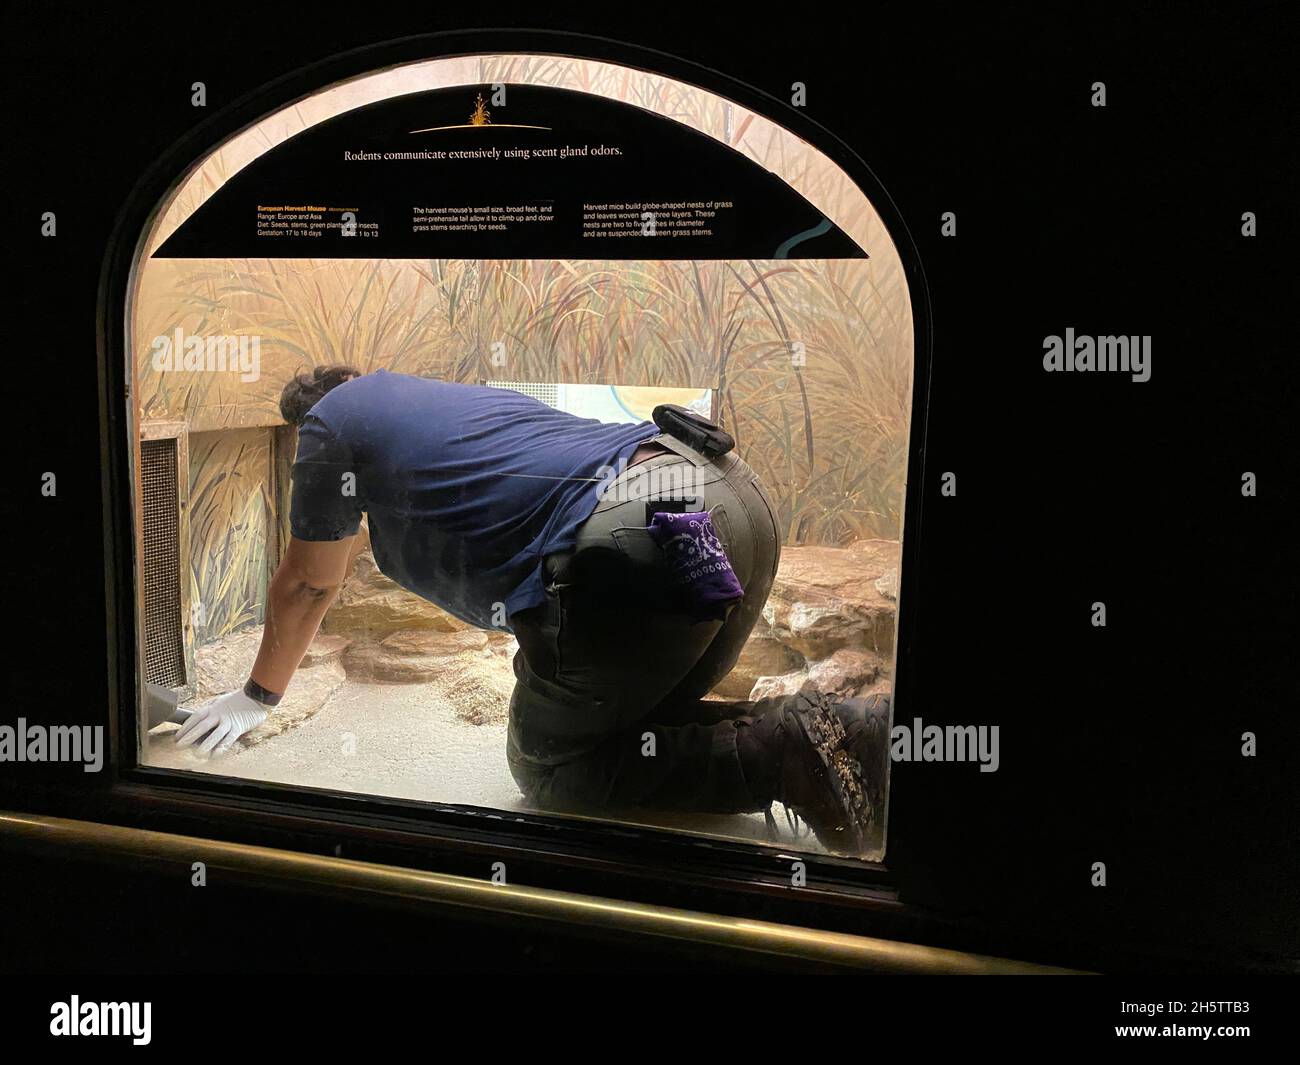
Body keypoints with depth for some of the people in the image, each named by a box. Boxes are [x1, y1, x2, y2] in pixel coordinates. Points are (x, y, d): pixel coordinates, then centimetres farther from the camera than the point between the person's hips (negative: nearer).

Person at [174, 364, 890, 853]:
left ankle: (783, 750, -8)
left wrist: (255, 699, 43)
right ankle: (859, 730, 4)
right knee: (640, 719, 23)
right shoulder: (457, 397, 38)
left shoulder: (332, 417, 17)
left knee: (549, 767, 10)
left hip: (641, 540, -8)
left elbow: (308, 585, 26)